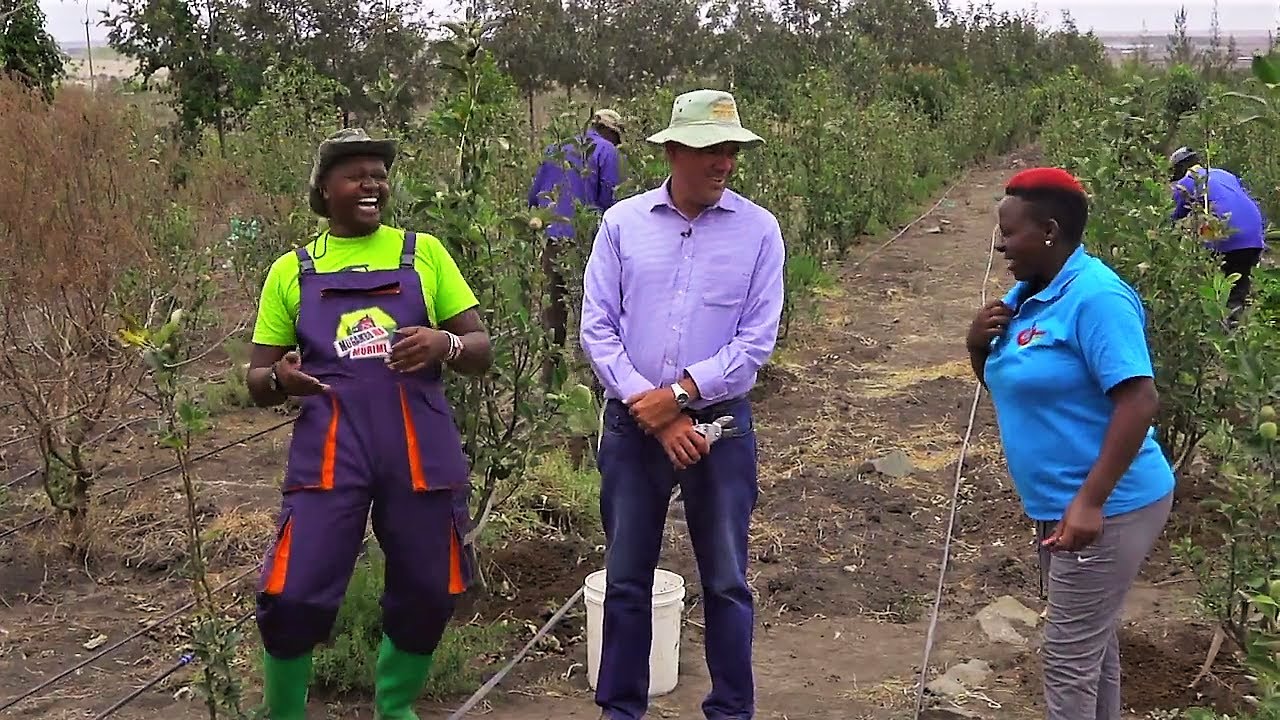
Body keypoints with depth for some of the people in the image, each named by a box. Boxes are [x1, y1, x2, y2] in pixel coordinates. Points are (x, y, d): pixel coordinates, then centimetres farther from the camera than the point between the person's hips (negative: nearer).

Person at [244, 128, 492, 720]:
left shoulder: (423, 253, 9)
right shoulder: (292, 270, 9)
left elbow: (481, 352, 7)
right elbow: (257, 380, 11)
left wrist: (445, 344, -16)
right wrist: (279, 379, -13)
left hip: (420, 449, 1)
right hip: (329, 451, -1)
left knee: (427, 595, 9)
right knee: (291, 596, -9)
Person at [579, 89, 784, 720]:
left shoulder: (758, 230, -4)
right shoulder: (622, 223, -2)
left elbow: (756, 340, -7)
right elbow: (597, 328, -4)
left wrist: (679, 394, -14)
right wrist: (653, 415, -11)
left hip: (721, 423, -1)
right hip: (633, 424, 1)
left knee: (726, 583, 8)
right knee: (626, 579, 11)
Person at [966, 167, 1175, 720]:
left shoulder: (1094, 296, -21)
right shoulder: (1026, 293, 8)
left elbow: (1139, 400, -27)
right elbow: (1004, 383, 18)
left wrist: (1090, 501, -31)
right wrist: (978, 344, -4)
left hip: (1106, 509, -10)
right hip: (1059, 505, 10)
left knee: (1069, 657, -2)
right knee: (1091, 642, 22)